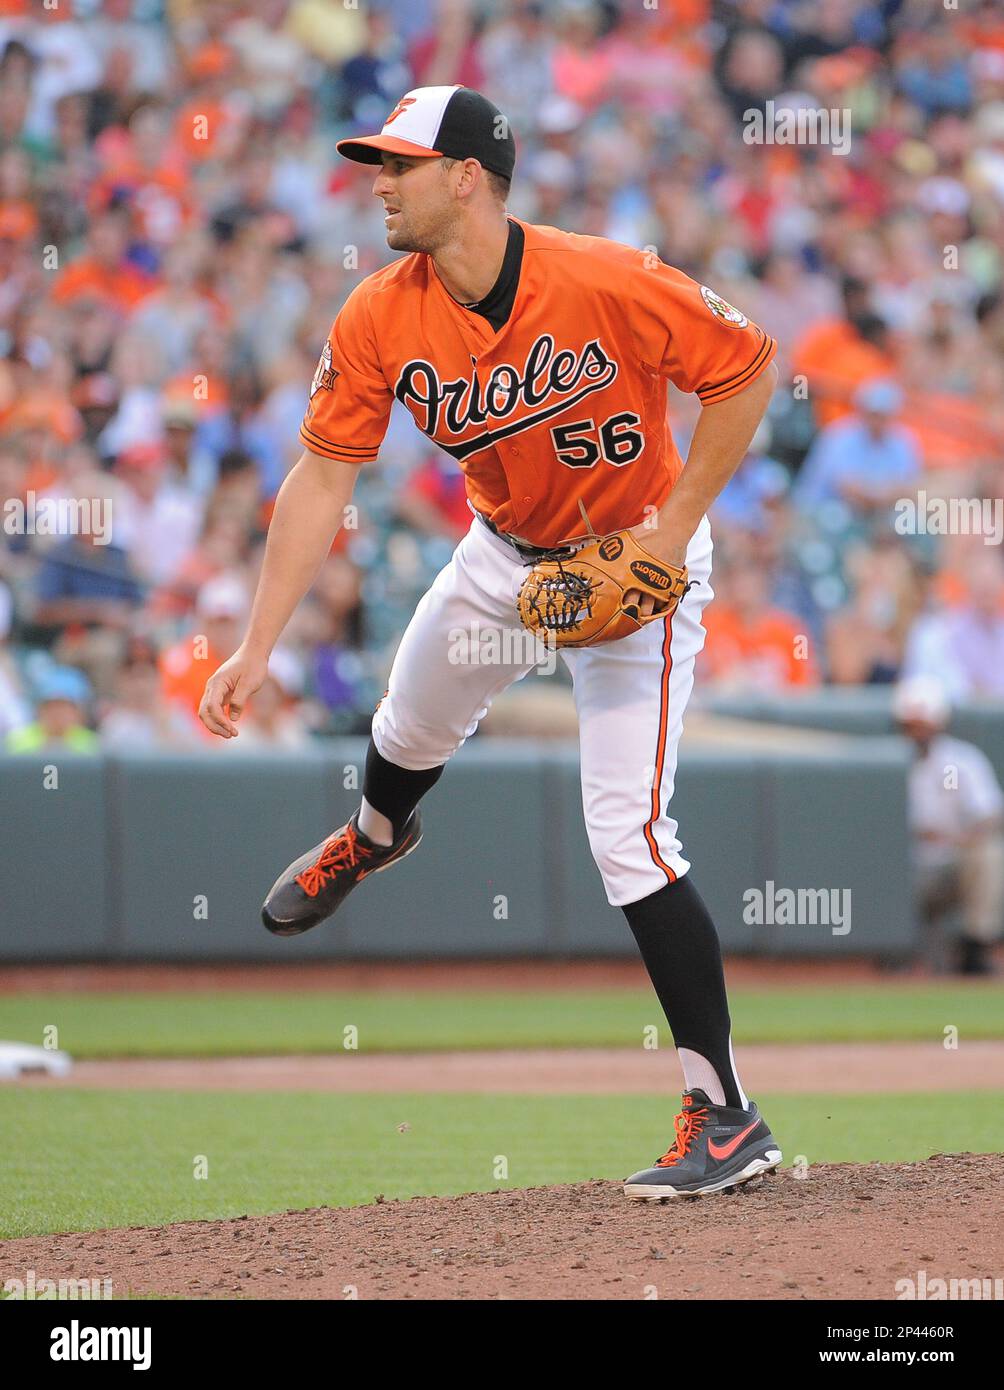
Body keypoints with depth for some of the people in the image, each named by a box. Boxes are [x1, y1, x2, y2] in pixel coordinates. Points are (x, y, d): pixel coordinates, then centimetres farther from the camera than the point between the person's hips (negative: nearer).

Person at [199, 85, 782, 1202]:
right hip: (504, 554, 6)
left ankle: (726, 1120, -13)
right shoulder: (379, 320, -15)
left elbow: (747, 369, -18)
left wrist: (674, 530, -21)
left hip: (637, 561, -6)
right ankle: (374, 838, 68)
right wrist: (256, 650, -17)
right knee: (410, 732, 27)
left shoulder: (608, 283, -30)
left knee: (628, 837, -16)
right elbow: (322, 479, -11)